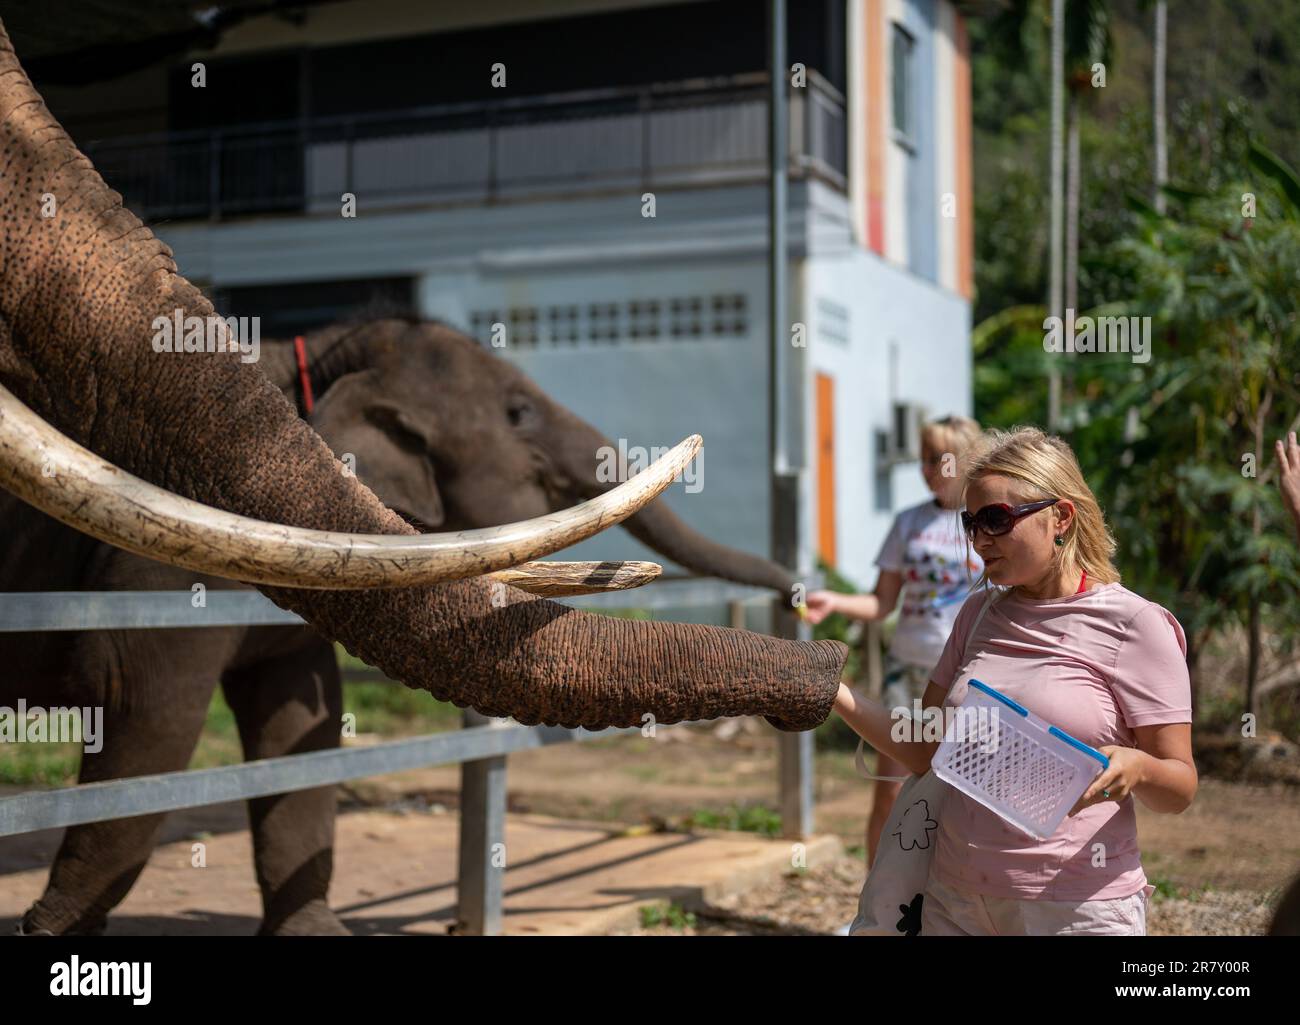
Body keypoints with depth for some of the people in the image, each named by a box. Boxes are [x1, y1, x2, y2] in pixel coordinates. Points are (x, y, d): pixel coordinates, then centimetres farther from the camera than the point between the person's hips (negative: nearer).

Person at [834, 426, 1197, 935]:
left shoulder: (1133, 625, -9)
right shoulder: (980, 613, 7)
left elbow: (1179, 789, -9)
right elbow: (924, 751, 8)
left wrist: (1135, 767, -30)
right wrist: (830, 689, -2)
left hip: (1076, 906, -5)